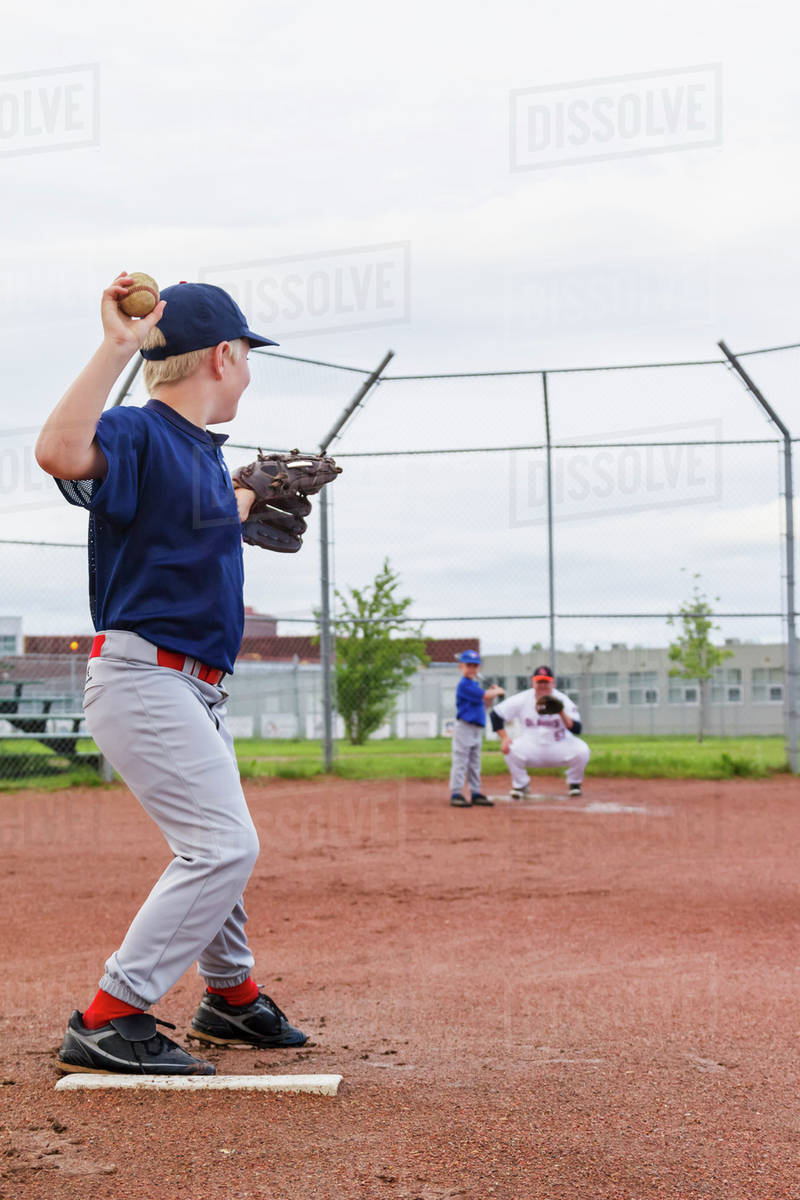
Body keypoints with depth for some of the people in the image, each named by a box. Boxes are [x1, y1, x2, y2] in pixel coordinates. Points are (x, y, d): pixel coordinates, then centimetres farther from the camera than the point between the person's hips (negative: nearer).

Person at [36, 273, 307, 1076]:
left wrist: (258, 491, 46)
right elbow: (59, 451, -39)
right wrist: (116, 348, -37)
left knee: (219, 847, 23)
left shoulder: (204, 452, 13)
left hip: (196, 690, 10)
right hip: (143, 678, -10)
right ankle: (108, 1021, -15)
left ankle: (230, 996, 42)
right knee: (223, 845, -18)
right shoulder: (137, 435, -15)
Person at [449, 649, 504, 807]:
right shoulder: (464, 684, -12)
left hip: (477, 729, 9)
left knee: (475, 763, 13)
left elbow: (485, 704, 23)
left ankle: (476, 793, 18)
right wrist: (498, 691, -1)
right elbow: (484, 695, -19)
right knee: (460, 761, -9)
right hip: (464, 727, -9)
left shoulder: (475, 685, 16)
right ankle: (455, 793, -8)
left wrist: (492, 692, 8)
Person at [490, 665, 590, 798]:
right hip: (532, 746, 1)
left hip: (558, 746, -1)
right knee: (512, 749, -29)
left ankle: (574, 783, 4)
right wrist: (504, 738, -15)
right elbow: (496, 713, -4)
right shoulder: (523, 700, -8)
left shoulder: (561, 700, -12)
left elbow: (576, 729, -21)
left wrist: (562, 714, -38)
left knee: (581, 750, -28)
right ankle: (521, 785, -1)